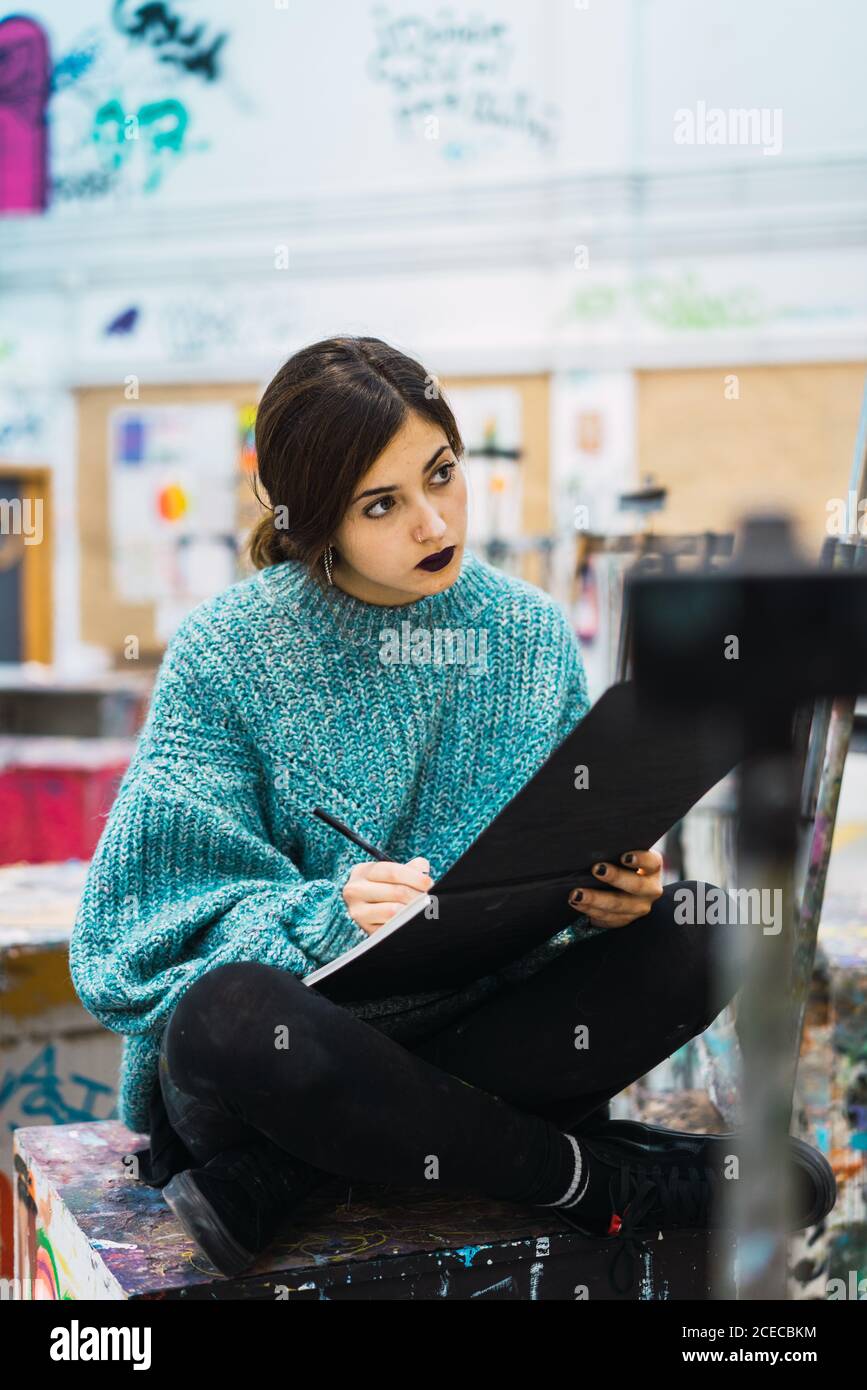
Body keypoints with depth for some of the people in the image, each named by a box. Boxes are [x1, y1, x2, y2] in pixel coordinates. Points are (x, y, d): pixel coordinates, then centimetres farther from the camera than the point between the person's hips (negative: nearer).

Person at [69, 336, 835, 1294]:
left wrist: (607, 885, -18)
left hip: (477, 1015, 4)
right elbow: (168, 908, -13)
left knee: (688, 936, -20)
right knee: (232, 1017, -38)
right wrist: (329, 918, -32)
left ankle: (274, 1177, -21)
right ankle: (597, 1175, -17)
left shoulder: (528, 628, 1)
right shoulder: (227, 651, -10)